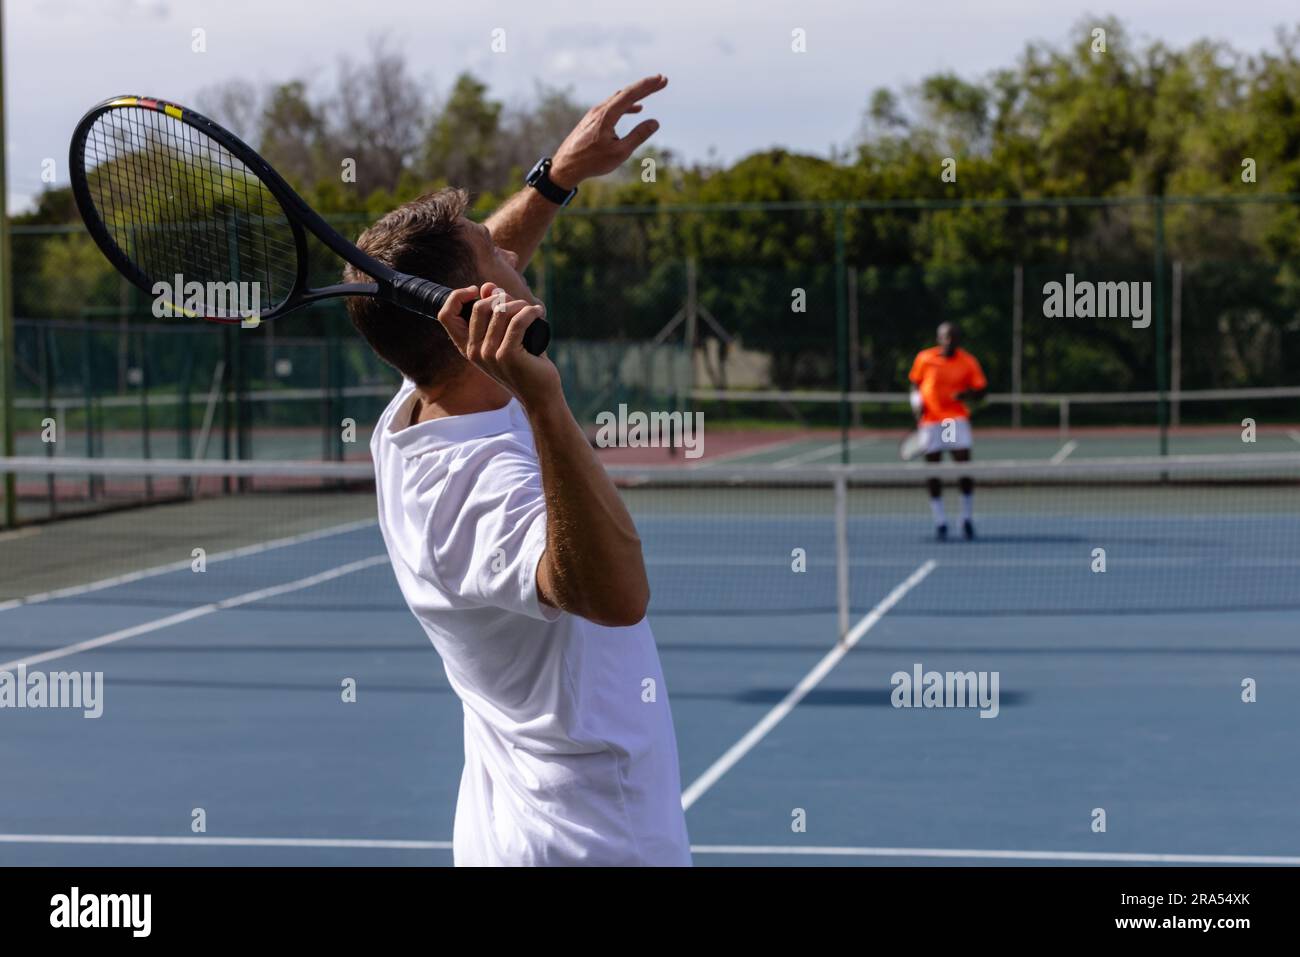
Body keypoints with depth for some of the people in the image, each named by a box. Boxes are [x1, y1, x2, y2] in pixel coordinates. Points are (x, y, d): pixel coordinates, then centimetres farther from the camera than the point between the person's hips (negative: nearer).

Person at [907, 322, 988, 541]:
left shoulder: (968, 362, 0)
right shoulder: (924, 358, 2)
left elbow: (981, 390, 3)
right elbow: (915, 384, 14)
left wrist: (967, 395, -18)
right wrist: (917, 402, -3)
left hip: (956, 419, -1)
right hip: (930, 421, 1)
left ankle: (967, 519, 5)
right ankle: (940, 521, 13)